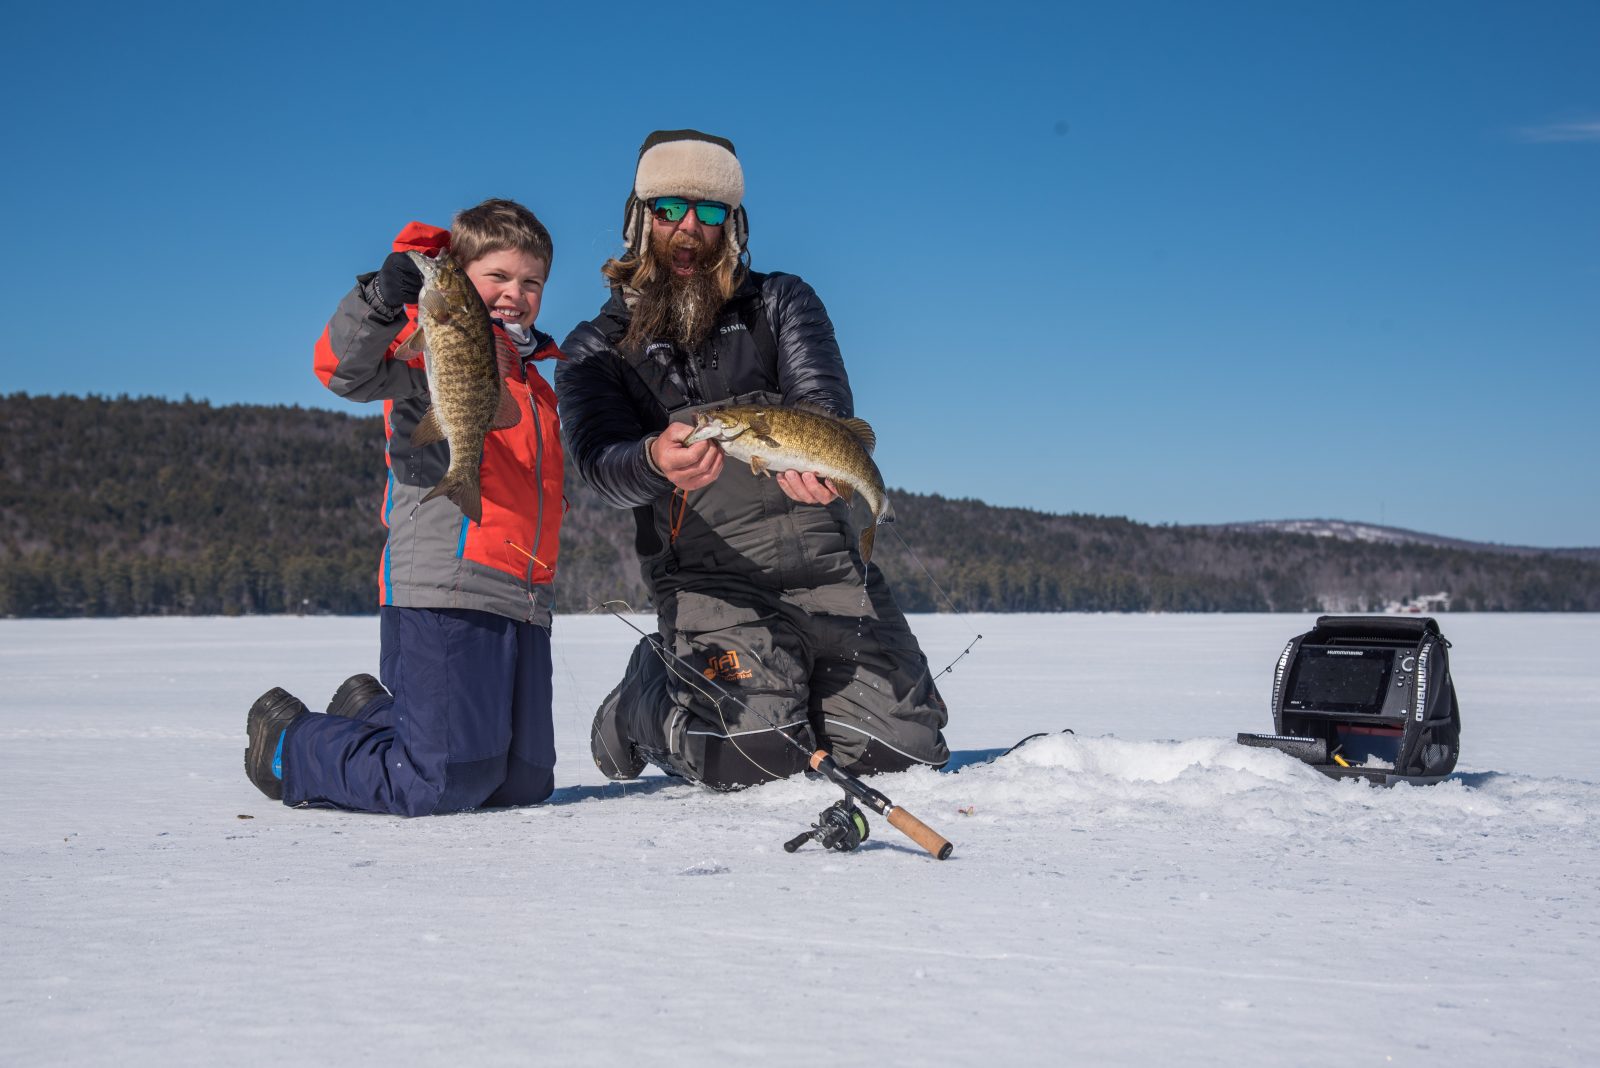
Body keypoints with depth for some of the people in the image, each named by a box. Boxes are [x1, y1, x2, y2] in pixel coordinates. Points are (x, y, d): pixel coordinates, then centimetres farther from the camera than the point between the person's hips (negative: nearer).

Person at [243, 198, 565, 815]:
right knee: (443, 784, -14)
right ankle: (288, 747, 12)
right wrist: (382, 299, -36)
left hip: (522, 606, 8)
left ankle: (372, 713, 29)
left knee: (523, 783, 9)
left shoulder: (534, 383, 25)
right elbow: (344, 367, -20)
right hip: (441, 597, -8)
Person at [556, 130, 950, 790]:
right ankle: (646, 701, 9)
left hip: (827, 566, 3)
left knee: (909, 750, -4)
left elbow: (823, 399, -9)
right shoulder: (596, 351, 7)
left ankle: (795, 694, 25)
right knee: (757, 756, -23)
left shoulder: (781, 303, 10)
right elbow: (600, 461, -11)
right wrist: (657, 462, -37)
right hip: (707, 580, -2)